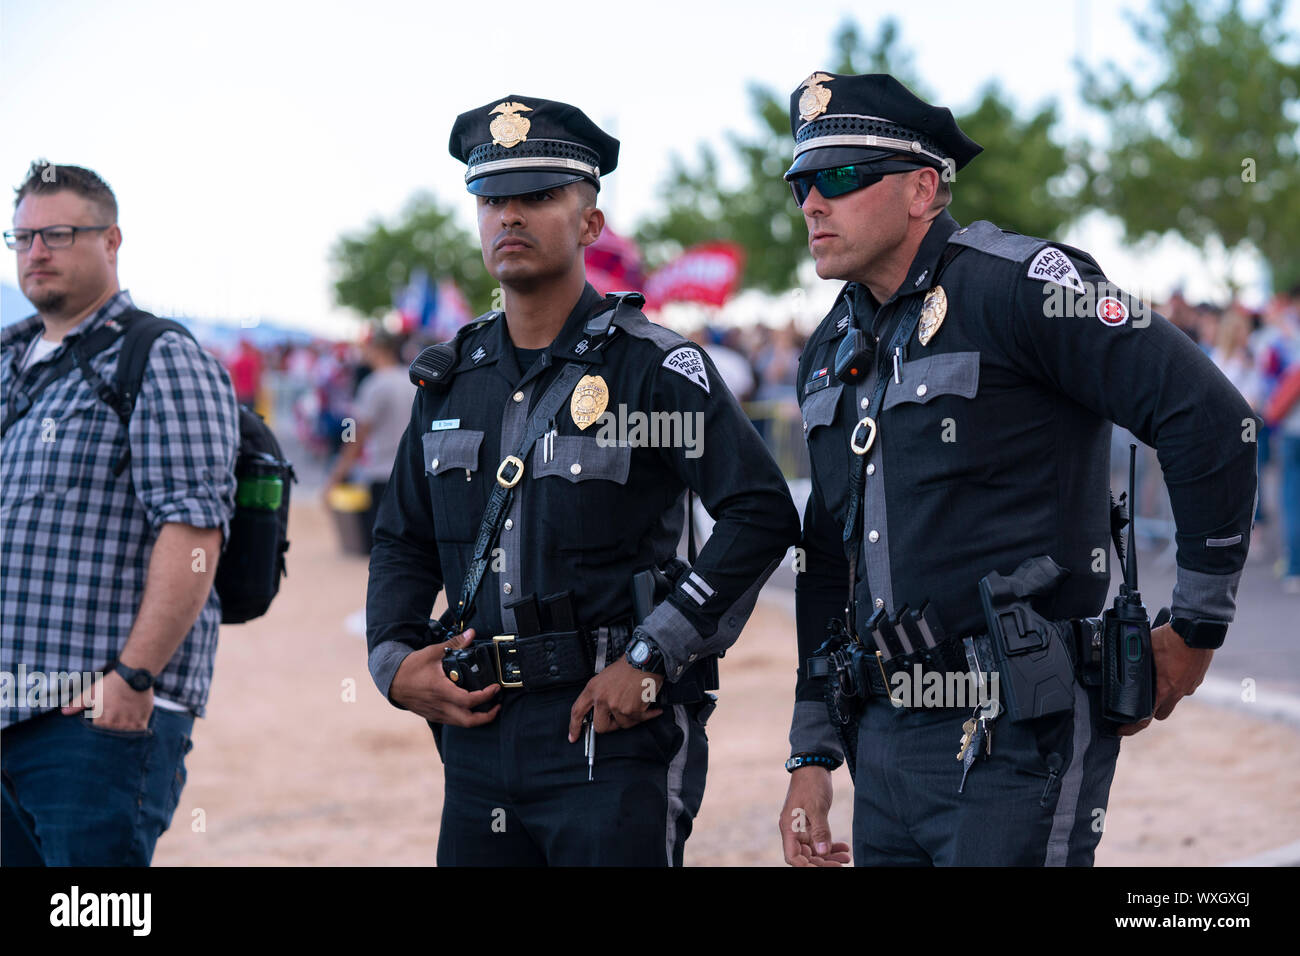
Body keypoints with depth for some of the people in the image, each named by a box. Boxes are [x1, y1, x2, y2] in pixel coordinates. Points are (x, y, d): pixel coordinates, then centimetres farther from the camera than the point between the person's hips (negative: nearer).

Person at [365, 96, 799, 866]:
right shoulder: (451, 378, 13)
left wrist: (651, 658, -15)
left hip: (611, 736, -5)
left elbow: (762, 514, -12)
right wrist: (395, 663, 4)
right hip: (478, 730, 6)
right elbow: (403, 542, 22)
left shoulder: (654, 367, -5)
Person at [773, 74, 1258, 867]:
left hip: (1014, 741, -8)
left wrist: (1197, 630, -8)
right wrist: (812, 757, 16)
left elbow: (1211, 420, -15)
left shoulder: (1017, 287, -11)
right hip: (887, 738, 8)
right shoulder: (833, 351, 15)